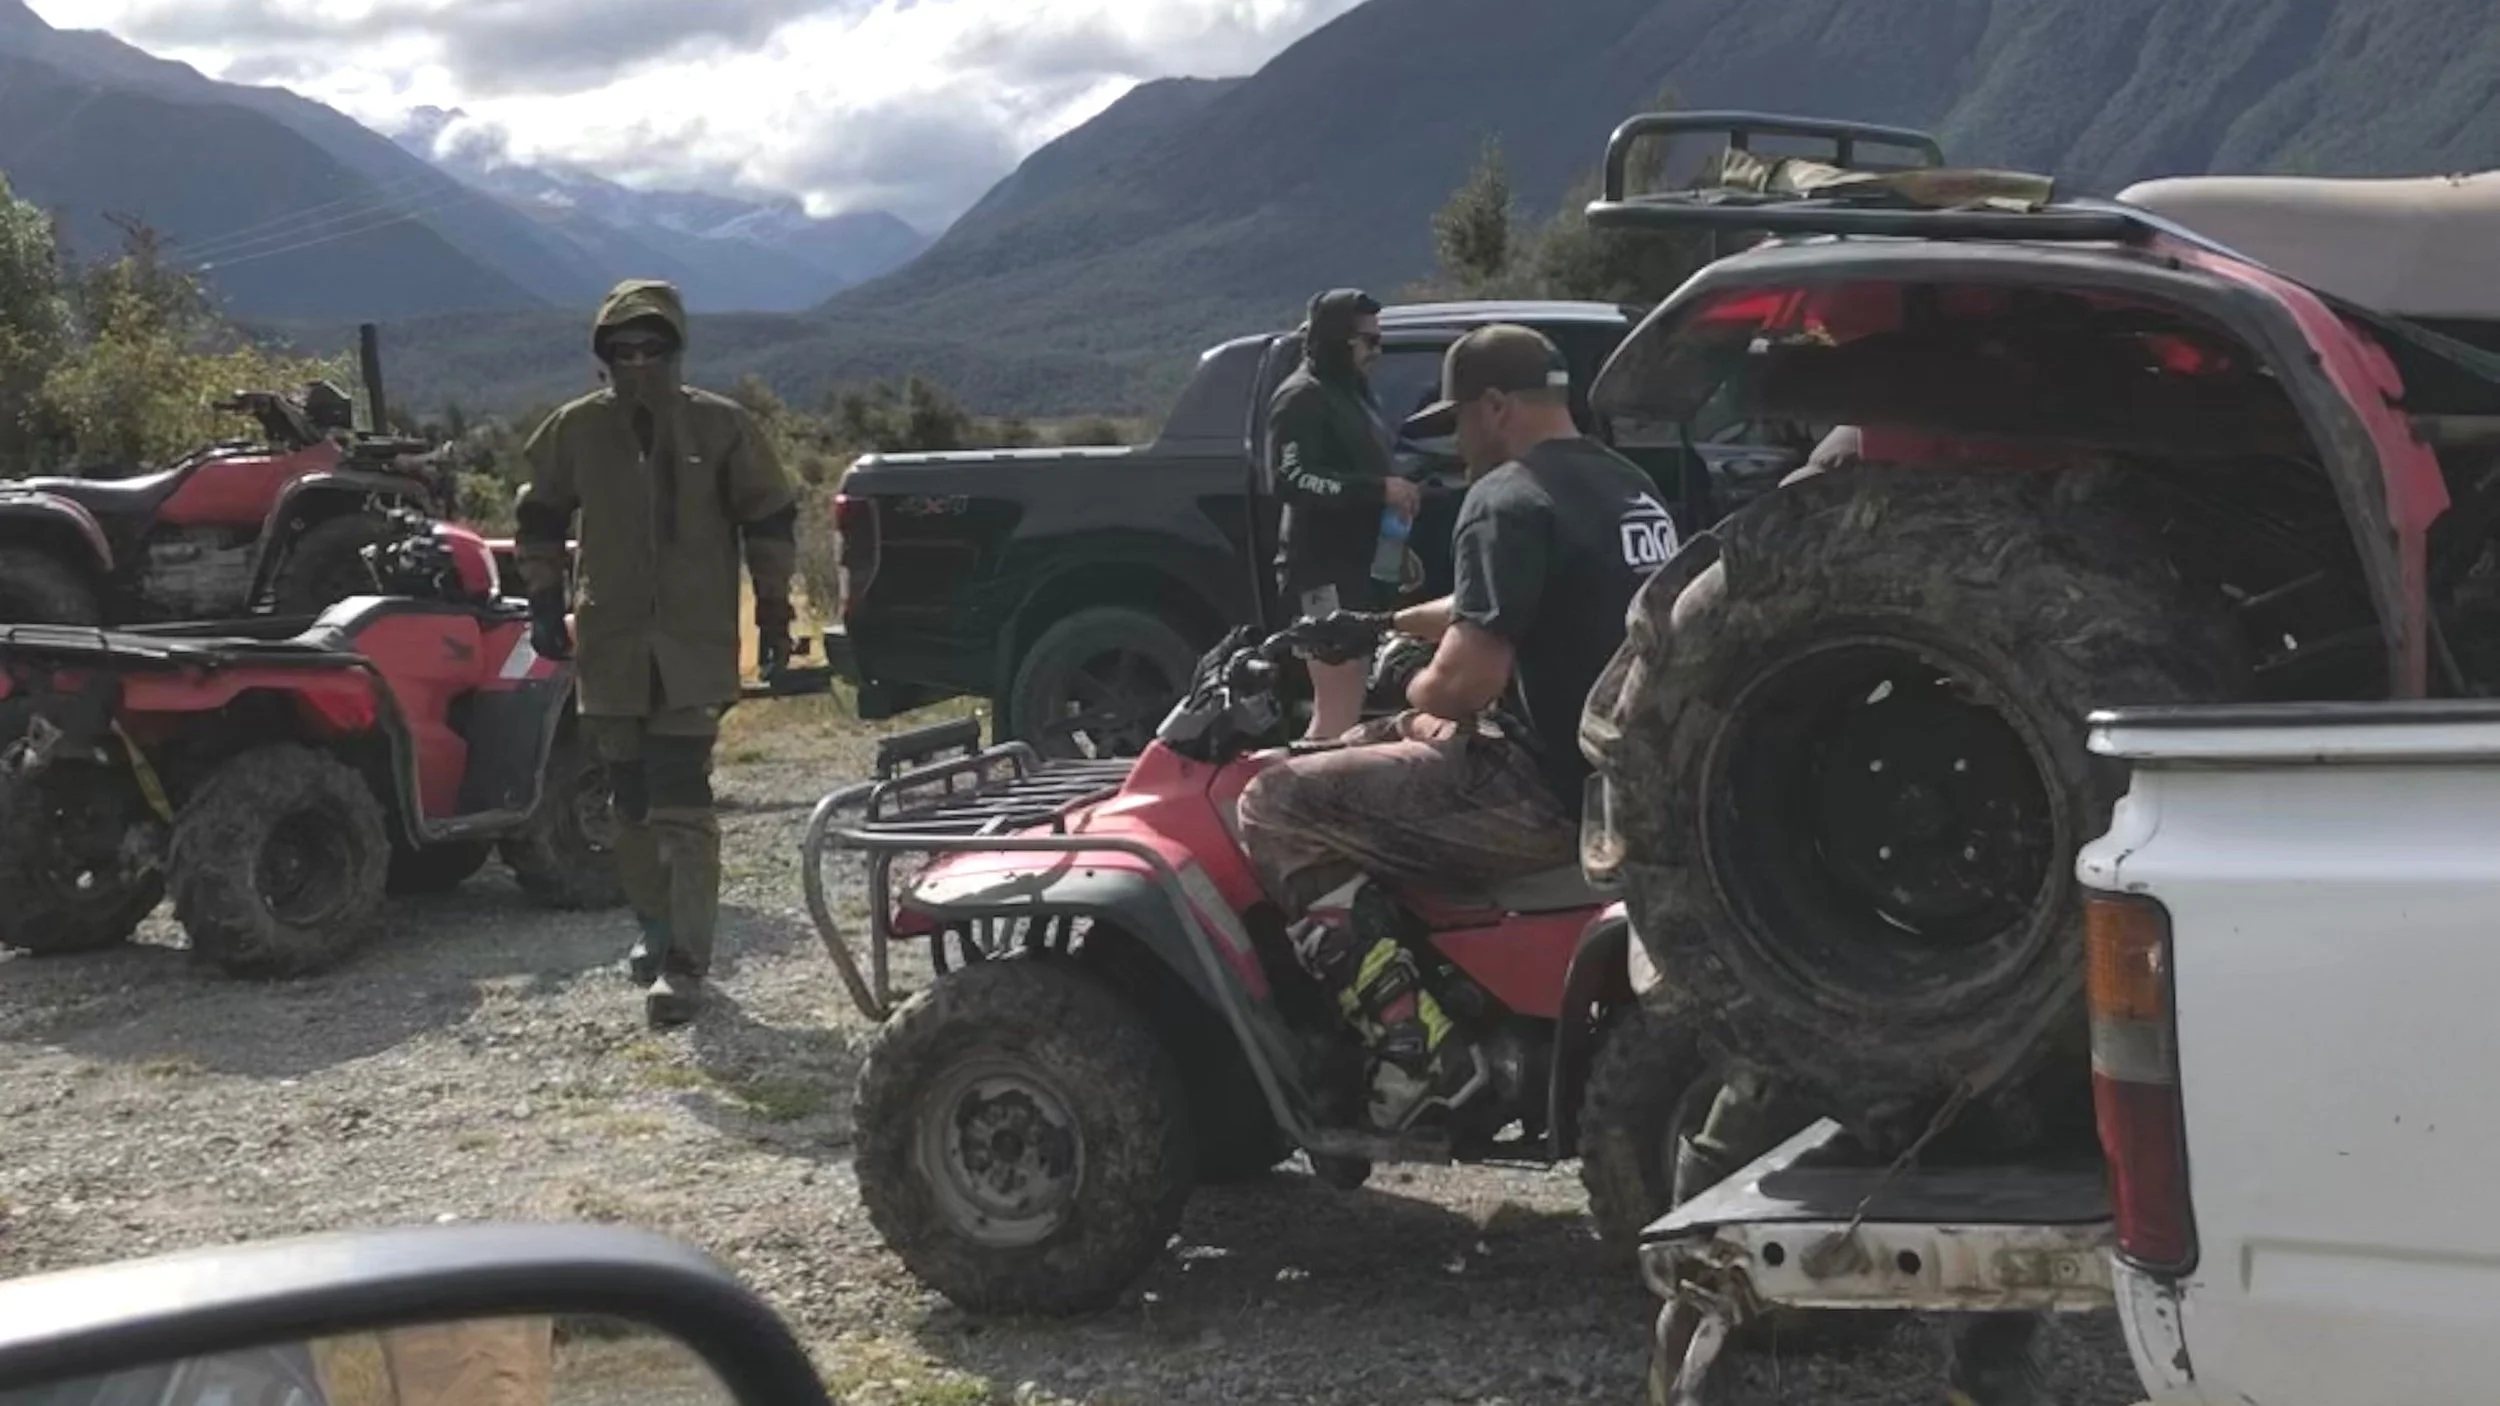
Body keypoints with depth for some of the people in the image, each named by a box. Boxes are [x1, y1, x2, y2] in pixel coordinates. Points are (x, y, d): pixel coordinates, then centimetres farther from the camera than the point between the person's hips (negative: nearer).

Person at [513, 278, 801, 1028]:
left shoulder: (723, 427, -4)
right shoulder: (578, 428, 2)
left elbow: (770, 518, 4)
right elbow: (540, 514, 16)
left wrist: (773, 612, 4)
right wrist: (545, 603, 11)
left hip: (694, 646, -3)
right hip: (611, 646, 3)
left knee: (682, 805, -12)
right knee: (633, 803, 11)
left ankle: (684, 961, -12)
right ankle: (657, 930, 28)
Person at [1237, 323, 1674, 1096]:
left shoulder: (1509, 498, -15)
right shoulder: (1627, 486, 16)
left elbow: (1468, 680, -24)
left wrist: (1420, 695, -1)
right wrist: (1389, 624, 36)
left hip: (1557, 798, -10)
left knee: (1278, 806, -9)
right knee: (1381, 748, 30)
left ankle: (1427, 1053, -17)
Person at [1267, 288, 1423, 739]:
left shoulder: (1354, 393, 22)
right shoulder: (1302, 397, -9)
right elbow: (1291, 479, -23)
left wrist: (1397, 546, 26)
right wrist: (1379, 488, -28)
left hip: (1363, 566, 10)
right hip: (1326, 570, -10)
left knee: (1347, 703, 14)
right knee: (1340, 706, -17)